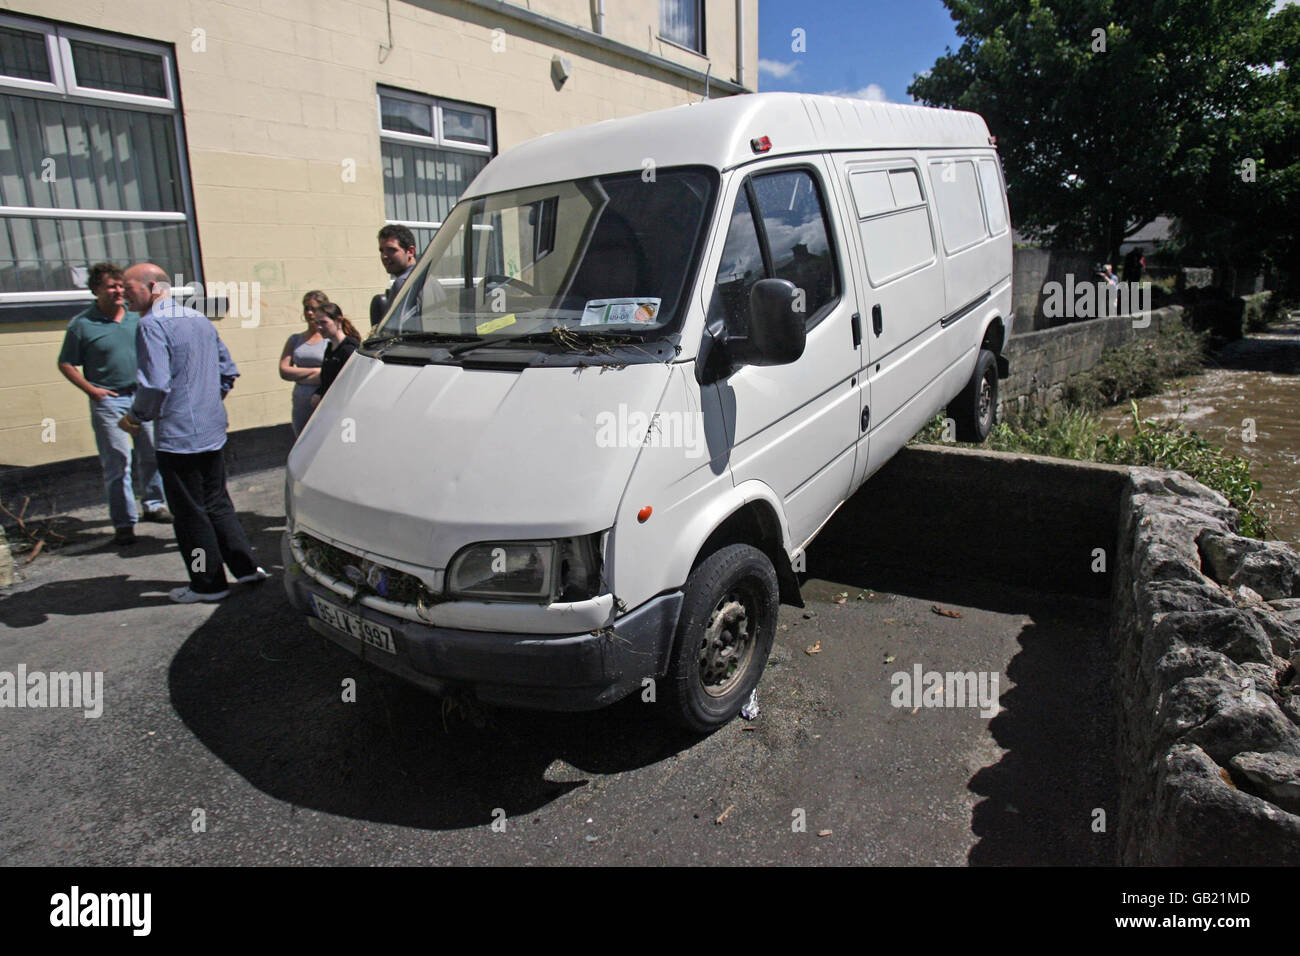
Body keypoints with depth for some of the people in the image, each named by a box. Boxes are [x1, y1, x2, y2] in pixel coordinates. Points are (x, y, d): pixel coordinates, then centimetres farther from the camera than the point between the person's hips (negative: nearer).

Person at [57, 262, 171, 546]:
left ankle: (154, 504, 28)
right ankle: (124, 523, 4)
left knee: (152, 454, 10)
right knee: (117, 463, -2)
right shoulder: (82, 325, -5)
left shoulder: (136, 317, 7)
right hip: (109, 401, -4)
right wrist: (91, 389, -10)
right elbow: (66, 364, 0)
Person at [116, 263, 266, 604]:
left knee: (191, 514, 3)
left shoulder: (152, 325, -14)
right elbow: (228, 371, 18)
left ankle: (209, 584, 13)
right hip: (213, 431, 8)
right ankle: (246, 567, 20)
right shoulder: (200, 319, 13)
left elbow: (155, 385, -23)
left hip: (178, 436, -8)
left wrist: (135, 417, -8)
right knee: (217, 503, 18)